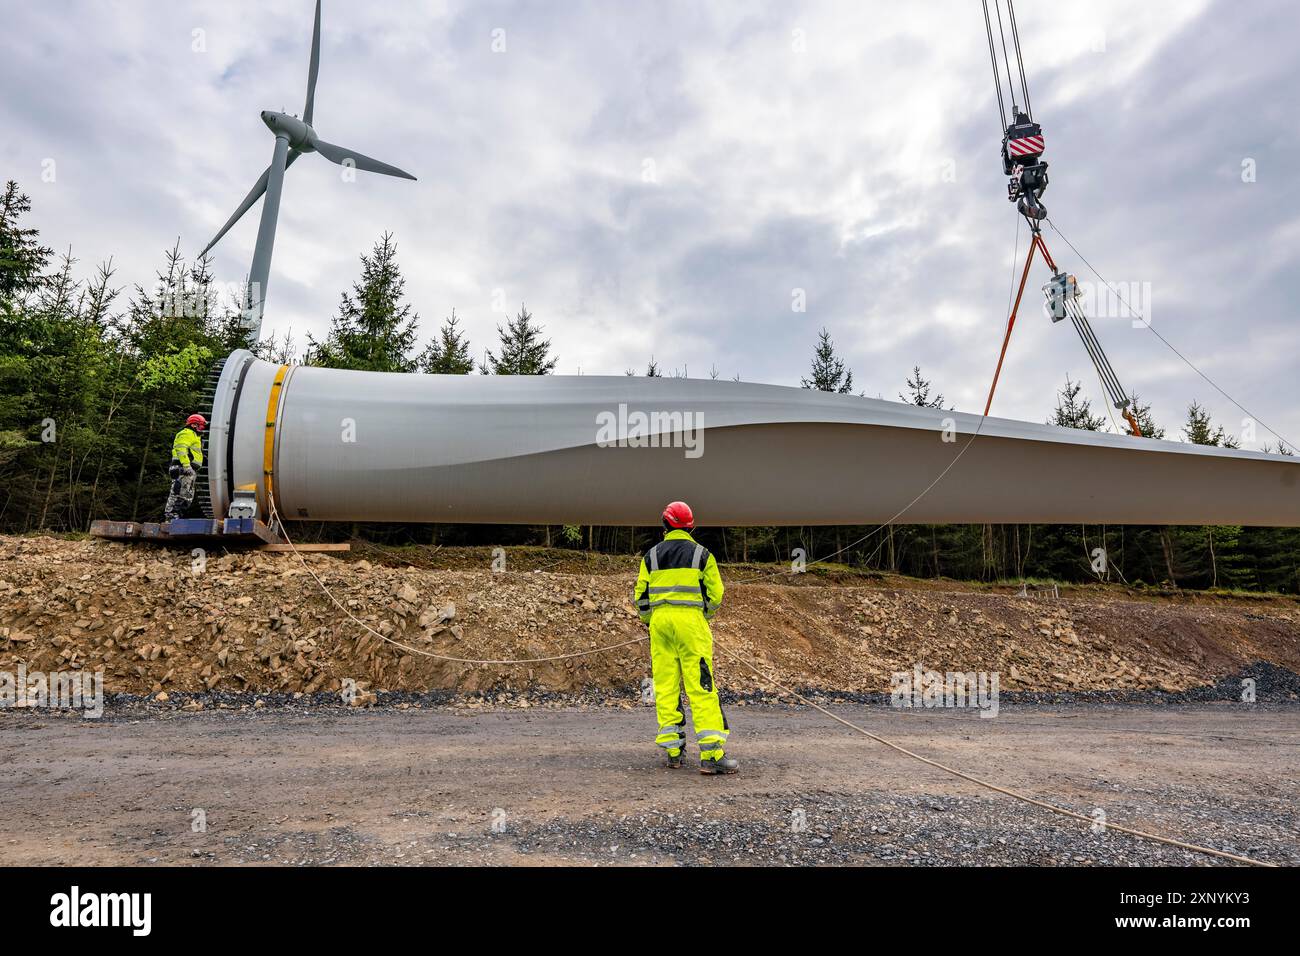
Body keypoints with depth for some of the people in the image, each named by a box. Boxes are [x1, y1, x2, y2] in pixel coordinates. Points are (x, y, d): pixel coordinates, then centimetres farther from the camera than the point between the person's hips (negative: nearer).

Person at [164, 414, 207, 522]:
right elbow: (181, 449, -18)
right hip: (184, 469, -11)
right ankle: (170, 516, -16)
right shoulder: (187, 434, -4)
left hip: (189, 471, 11)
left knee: (188, 496, 10)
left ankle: (177, 515, 12)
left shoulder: (193, 436, 28)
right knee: (178, 493, -14)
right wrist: (187, 465, -26)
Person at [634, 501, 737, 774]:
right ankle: (712, 754, -8)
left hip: (659, 621, 3)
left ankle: (673, 750, 11)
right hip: (691, 620, -3)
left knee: (665, 685, 8)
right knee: (701, 685, -4)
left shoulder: (651, 556, 9)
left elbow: (641, 595, 9)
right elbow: (715, 594, 4)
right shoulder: (702, 554, 2)